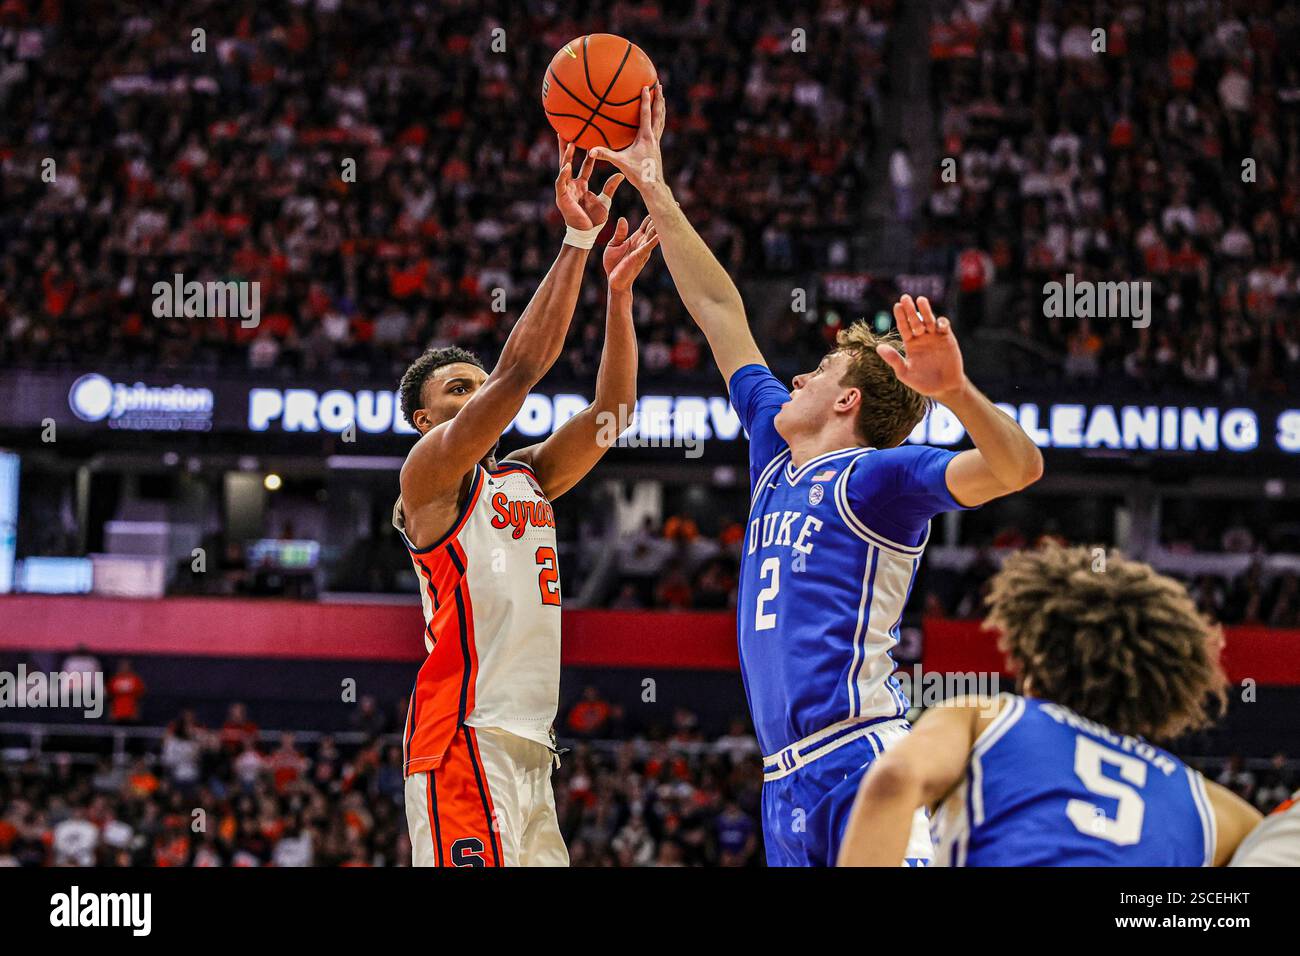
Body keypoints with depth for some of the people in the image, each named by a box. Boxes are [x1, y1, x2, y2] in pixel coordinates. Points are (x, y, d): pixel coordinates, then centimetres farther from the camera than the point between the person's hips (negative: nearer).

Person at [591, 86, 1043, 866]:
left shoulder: (877, 475, -1)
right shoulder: (777, 457, 21)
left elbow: (1018, 467, -16)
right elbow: (720, 310, 27)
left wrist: (957, 391, -33)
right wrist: (655, 191, 30)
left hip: (859, 761, -8)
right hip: (788, 783, 8)